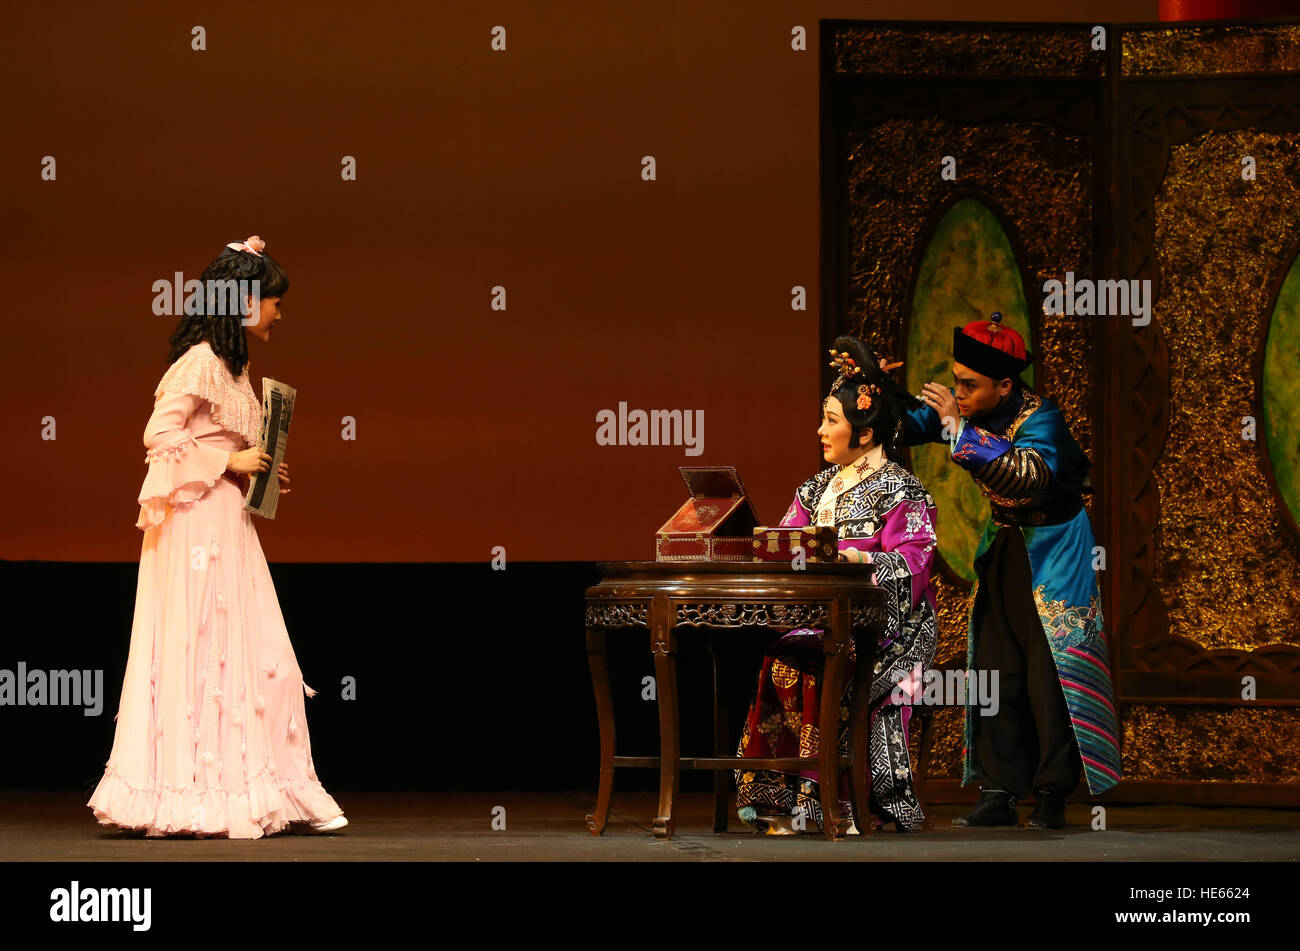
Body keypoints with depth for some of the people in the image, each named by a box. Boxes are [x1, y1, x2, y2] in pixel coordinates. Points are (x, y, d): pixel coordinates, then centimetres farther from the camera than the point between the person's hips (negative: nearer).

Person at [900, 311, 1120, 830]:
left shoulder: (1039, 418, -26)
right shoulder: (963, 410, -7)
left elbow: (1035, 474, -45)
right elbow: (908, 426, 5)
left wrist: (962, 432, -45)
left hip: (1053, 545, -7)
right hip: (1003, 543, 7)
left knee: (1049, 668, -9)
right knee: (994, 665, 2)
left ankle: (1052, 796, -3)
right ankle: (999, 793, 4)